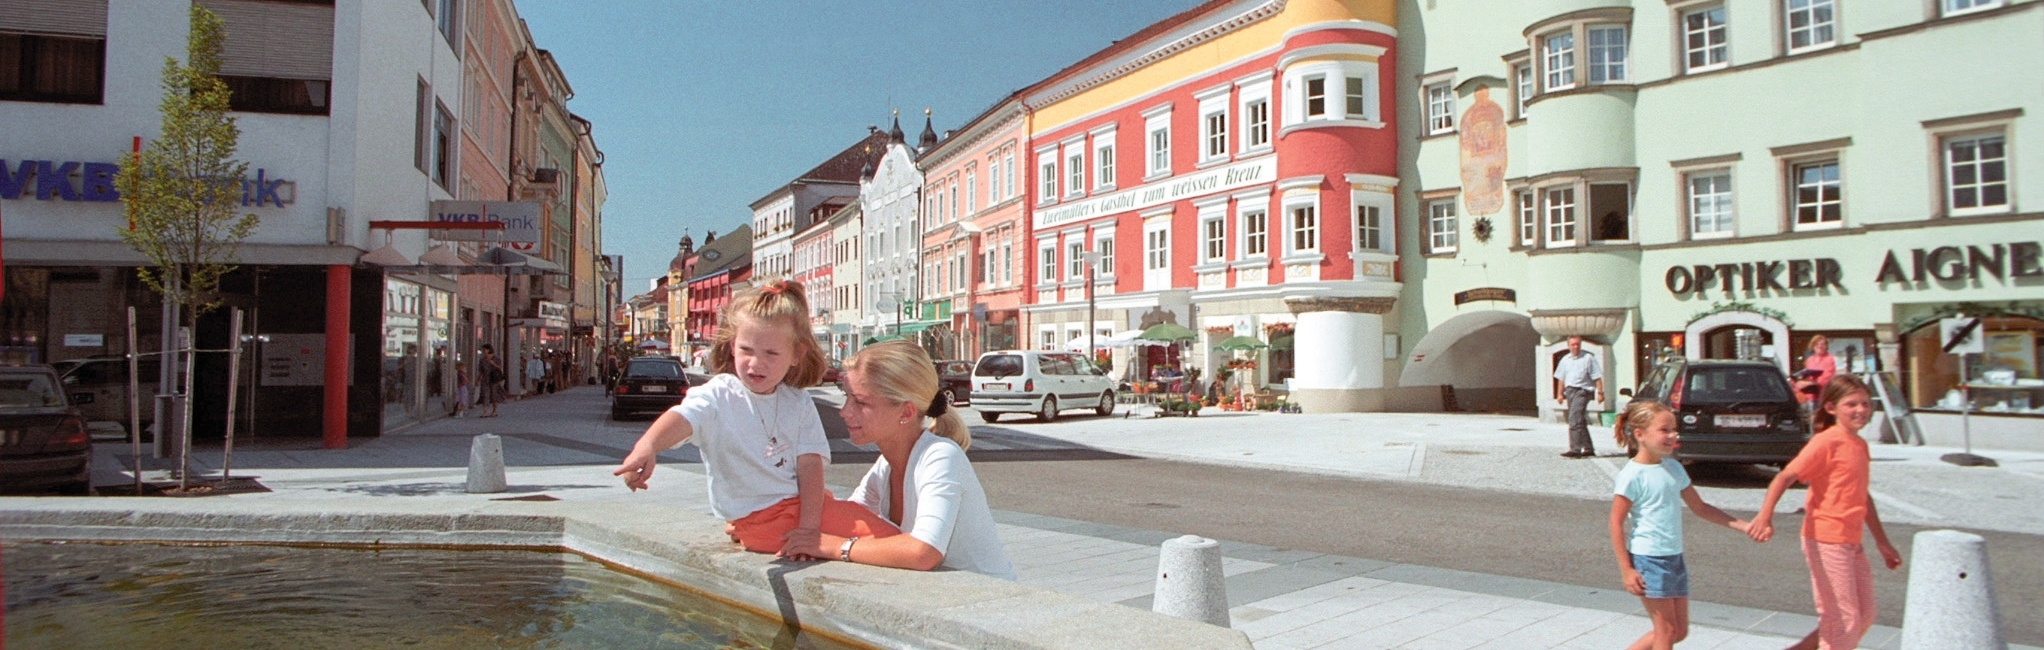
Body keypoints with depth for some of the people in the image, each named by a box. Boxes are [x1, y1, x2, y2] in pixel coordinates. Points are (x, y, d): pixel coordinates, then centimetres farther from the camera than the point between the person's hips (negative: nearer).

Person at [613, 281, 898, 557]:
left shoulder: (798, 403, 5)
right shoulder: (719, 396, -6)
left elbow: (810, 464, -4)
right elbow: (682, 419, -27)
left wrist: (809, 527, -17)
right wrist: (646, 447, -49)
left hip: (802, 502, 5)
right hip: (757, 516, -5)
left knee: (887, 537, -11)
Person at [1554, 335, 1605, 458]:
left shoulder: (1588, 358, -2)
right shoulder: (1565, 360, 14)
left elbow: (1597, 377, -4)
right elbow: (1561, 378, 19)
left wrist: (1600, 392, -9)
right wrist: (1560, 394, 14)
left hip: (1582, 391, -7)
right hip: (1569, 391, 7)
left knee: (1574, 420, -18)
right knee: (1581, 422, 13)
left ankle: (1575, 449, -20)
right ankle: (1588, 448, 22)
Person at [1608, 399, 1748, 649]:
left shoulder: (1673, 468, 8)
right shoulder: (1632, 475, -14)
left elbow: (1699, 507, 17)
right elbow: (1616, 523, -14)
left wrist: (1740, 525, 9)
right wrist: (1626, 570, -17)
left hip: (1674, 558, 8)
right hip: (1647, 559, -8)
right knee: (1666, 630, -1)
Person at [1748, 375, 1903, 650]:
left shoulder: (1860, 445, 12)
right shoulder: (1826, 442, -13)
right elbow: (1785, 477, -22)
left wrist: (1882, 542, 26)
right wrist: (1764, 517, -36)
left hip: (1852, 543, 8)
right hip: (1826, 541, -8)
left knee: (1863, 618, 13)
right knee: (1843, 623, -3)